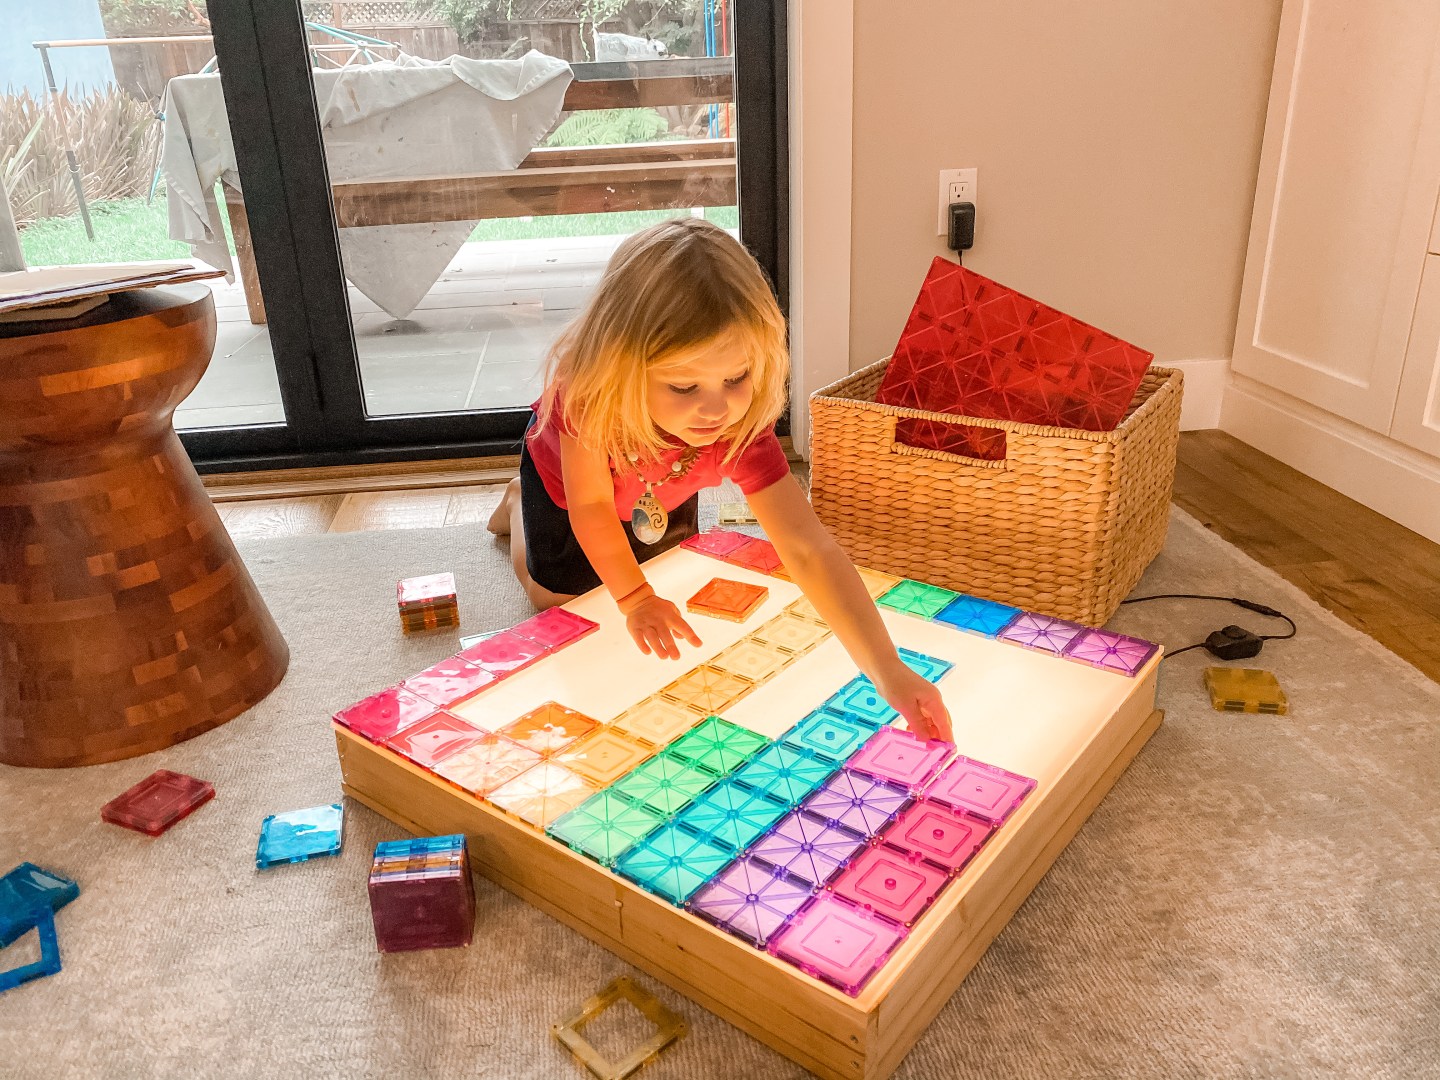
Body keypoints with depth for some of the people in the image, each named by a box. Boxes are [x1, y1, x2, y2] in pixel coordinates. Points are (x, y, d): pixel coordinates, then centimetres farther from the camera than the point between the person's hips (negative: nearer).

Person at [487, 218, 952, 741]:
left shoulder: (743, 431, -44)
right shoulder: (588, 388, -47)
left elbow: (809, 550, -50)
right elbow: (591, 505, -31)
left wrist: (887, 670, -57)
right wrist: (634, 597, -29)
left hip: (658, 491, 2)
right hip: (562, 476, -2)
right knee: (556, 593, 12)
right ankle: (518, 502, 39)